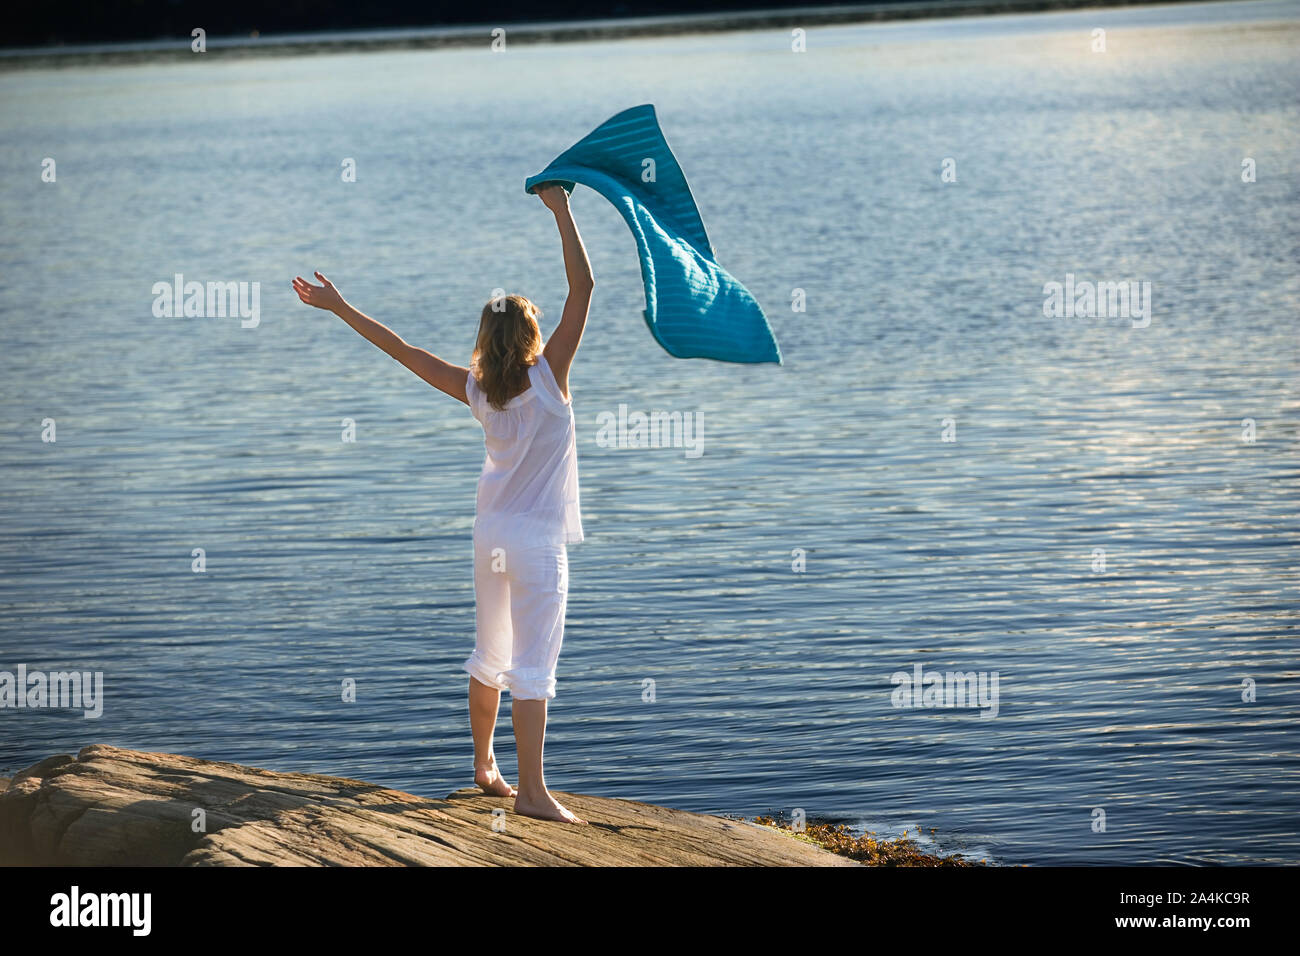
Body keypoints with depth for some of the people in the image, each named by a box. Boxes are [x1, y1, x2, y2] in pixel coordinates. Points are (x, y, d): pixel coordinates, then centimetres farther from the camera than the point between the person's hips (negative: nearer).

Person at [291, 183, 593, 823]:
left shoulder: (477, 391, -1)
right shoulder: (548, 377, -13)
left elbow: (403, 350, 3)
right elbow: (583, 286, -16)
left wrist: (340, 308, 9)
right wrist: (561, 211, -11)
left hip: (490, 532, 6)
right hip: (537, 541, -6)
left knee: (490, 655, 20)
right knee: (534, 667, -7)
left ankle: (483, 765, 32)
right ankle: (531, 790, -10)